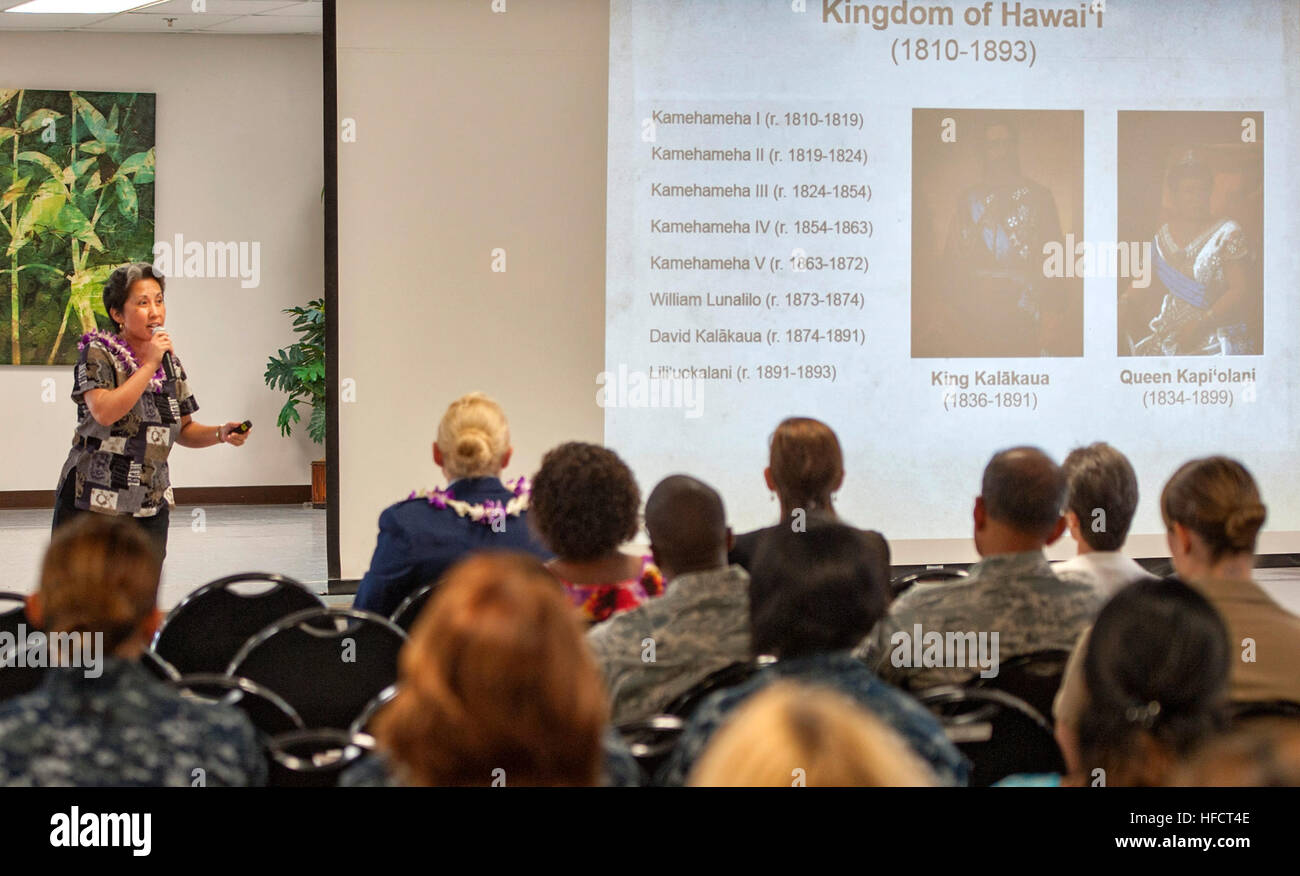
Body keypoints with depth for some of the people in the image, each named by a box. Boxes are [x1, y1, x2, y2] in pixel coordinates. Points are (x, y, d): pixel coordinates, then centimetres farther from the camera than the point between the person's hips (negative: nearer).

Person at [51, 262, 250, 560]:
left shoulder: (171, 363, 11)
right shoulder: (97, 354, -6)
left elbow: (183, 430, 18)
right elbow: (104, 412, -23)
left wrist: (220, 434, -2)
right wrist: (150, 365, -18)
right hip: (91, 503, -5)